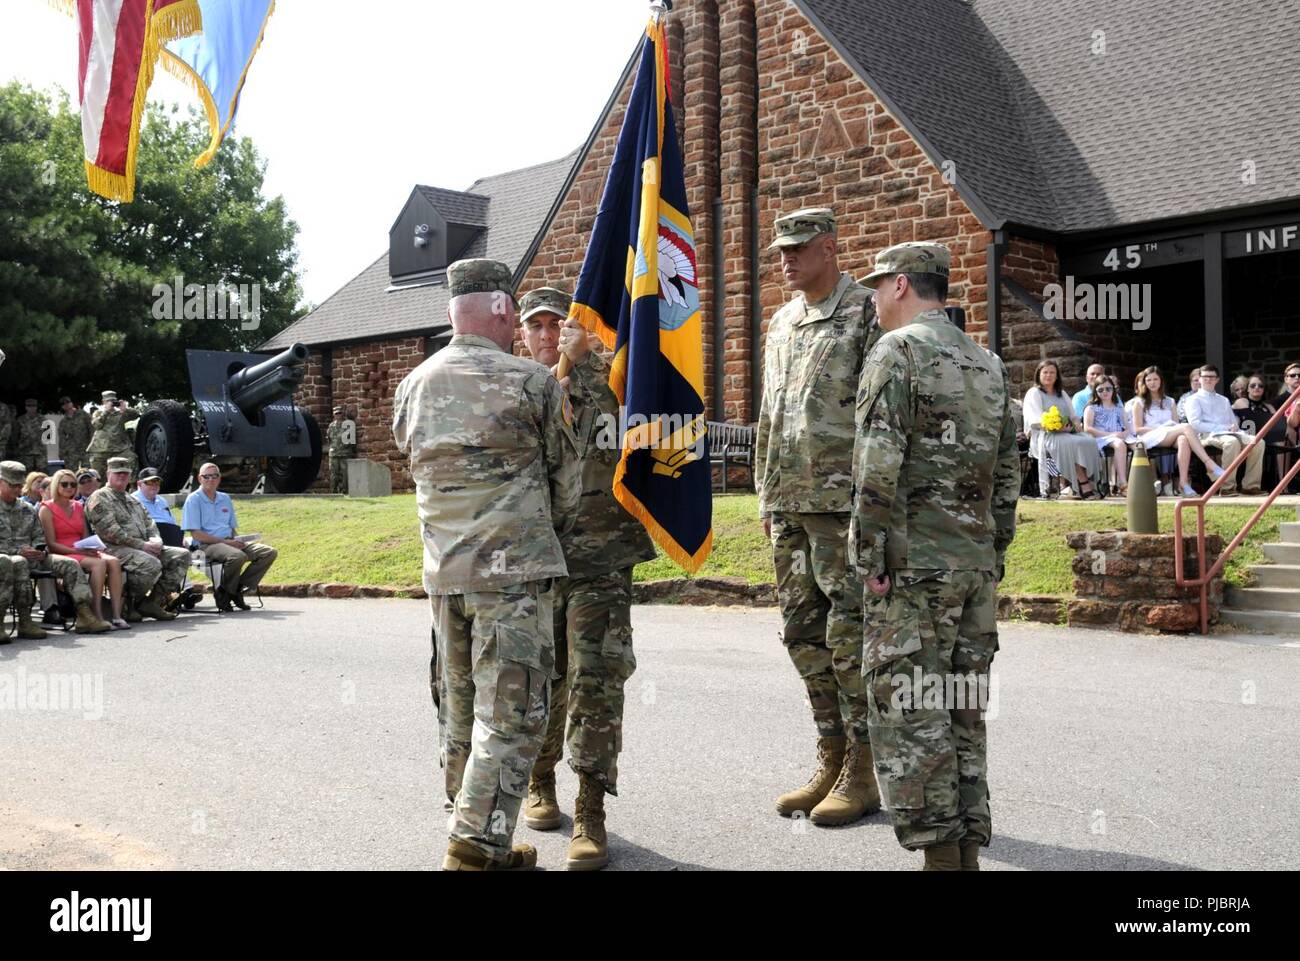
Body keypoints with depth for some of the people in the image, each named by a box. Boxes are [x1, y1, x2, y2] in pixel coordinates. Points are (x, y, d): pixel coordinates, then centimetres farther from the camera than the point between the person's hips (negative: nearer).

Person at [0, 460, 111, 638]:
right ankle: (24, 620, -37)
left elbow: (39, 536, 21)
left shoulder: (28, 509, 21)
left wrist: (39, 550, -2)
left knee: (70, 564, -13)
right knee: (19, 563, -41)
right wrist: (17, 551, -18)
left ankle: (84, 614, -22)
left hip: (29, 555, 6)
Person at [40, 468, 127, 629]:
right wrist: (77, 550, -18)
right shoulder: (47, 509, 1)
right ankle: (97, 616, -34)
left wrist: (91, 548, -5)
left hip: (82, 552, 6)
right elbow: (51, 544, -7)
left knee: (114, 562, -26)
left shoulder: (79, 507, 19)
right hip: (61, 556, -5)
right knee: (99, 563, -33)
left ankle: (117, 615, -34)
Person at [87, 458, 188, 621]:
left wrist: (155, 540, -2)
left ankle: (154, 601, -11)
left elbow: (149, 523, 23)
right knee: (151, 563, -35)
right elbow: (110, 531, -12)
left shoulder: (133, 501, 29)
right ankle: (126, 605, -14)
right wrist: (141, 545, -17)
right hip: (114, 549, -9)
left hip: (144, 548, 9)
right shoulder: (100, 497, 1)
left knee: (182, 555, -7)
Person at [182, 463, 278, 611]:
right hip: (207, 545, -7)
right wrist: (225, 542, -14)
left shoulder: (225, 498, 21)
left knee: (270, 552, -11)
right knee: (238, 556, -38)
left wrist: (237, 540, -1)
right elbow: (196, 534, -8)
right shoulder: (193, 500, 0)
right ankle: (223, 593, -12)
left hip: (230, 542, 7)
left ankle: (238, 589, -7)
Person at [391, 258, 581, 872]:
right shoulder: (533, 382, -6)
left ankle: (478, 839, 25)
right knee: (509, 717, -2)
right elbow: (566, 479, 4)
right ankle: (474, 851, -5)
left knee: (458, 711, 15)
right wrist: (551, 531, 22)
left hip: (443, 572, 6)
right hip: (514, 571, -6)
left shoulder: (413, 387, 9)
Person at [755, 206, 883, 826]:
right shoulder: (781, 322, 18)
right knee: (804, 633, 11)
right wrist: (766, 496, 18)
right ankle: (830, 762, 22)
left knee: (849, 635, -4)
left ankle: (862, 774, 7)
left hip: (845, 502, -8)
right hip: (789, 504, 8)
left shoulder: (867, 313, -5)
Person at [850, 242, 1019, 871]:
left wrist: (870, 559, -12)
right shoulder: (988, 364, 16)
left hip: (915, 564, -8)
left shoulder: (896, 352, -8)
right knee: (964, 711, 12)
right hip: (978, 561, 8)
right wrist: (993, 555, 19)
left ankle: (940, 854, 1)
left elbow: (877, 469, -16)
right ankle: (969, 850, 18)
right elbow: (1007, 475, 16)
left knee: (911, 714, -2)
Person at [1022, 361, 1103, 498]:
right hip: (1045, 436, -6)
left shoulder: (1062, 394, 26)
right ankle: (1084, 484, -33)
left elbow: (1073, 415, 24)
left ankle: (1090, 483, -33)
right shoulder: (1033, 393, 5)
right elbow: (1035, 422, -7)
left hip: (1068, 432, 6)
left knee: (1089, 442, -26)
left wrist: (1077, 424, -1)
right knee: (1075, 444, -34)